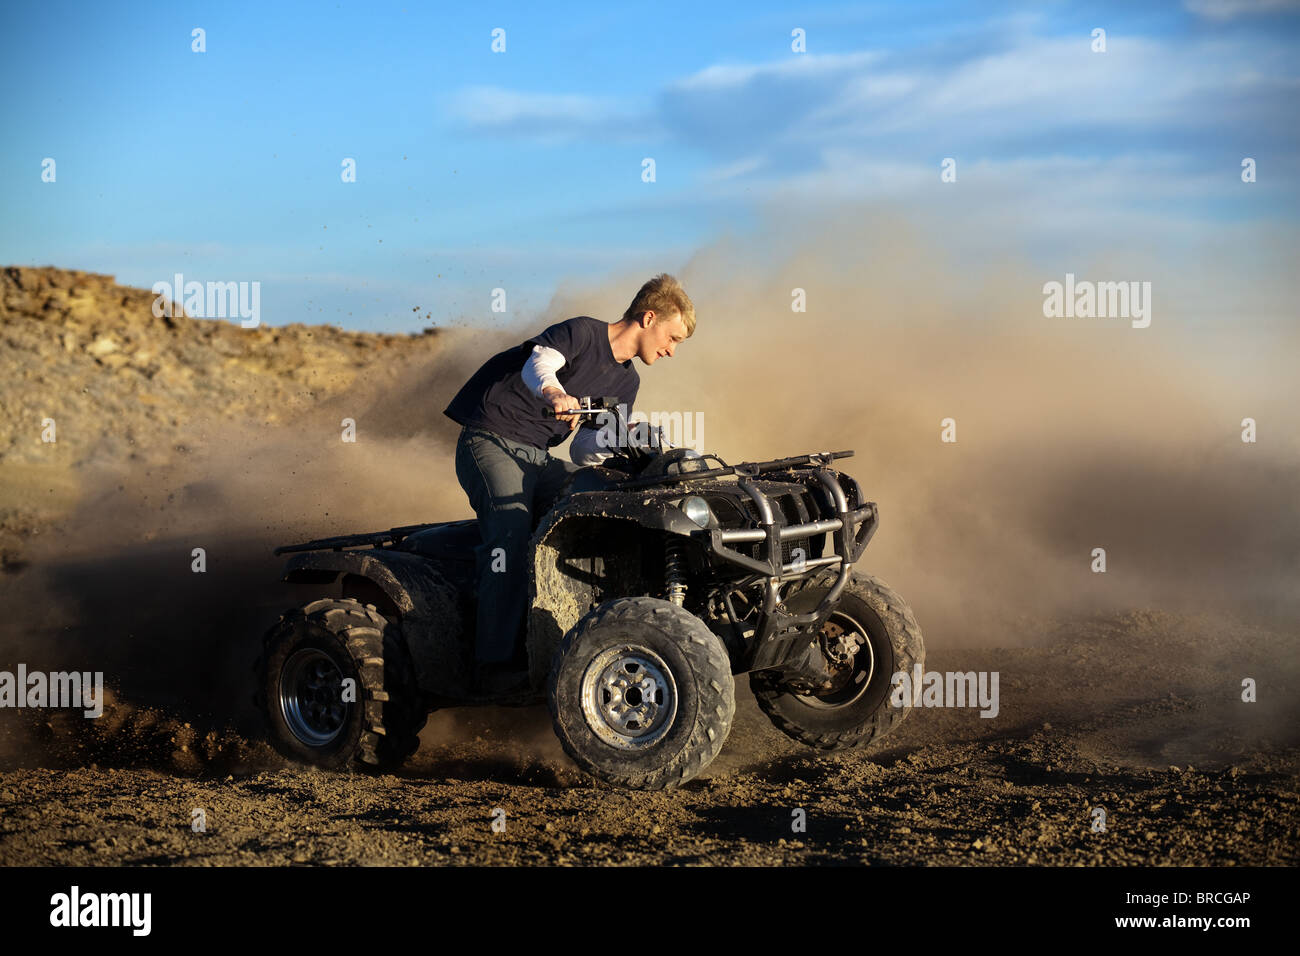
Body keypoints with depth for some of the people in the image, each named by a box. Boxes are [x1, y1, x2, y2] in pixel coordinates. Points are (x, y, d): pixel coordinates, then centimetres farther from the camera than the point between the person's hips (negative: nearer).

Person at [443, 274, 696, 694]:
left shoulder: (626, 382, 15)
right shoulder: (583, 332, -9)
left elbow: (584, 450, 14)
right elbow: (538, 363, -29)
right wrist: (553, 393, -52)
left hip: (536, 458, 8)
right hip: (490, 442, -8)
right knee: (512, 526, -30)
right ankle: (495, 665, -35)